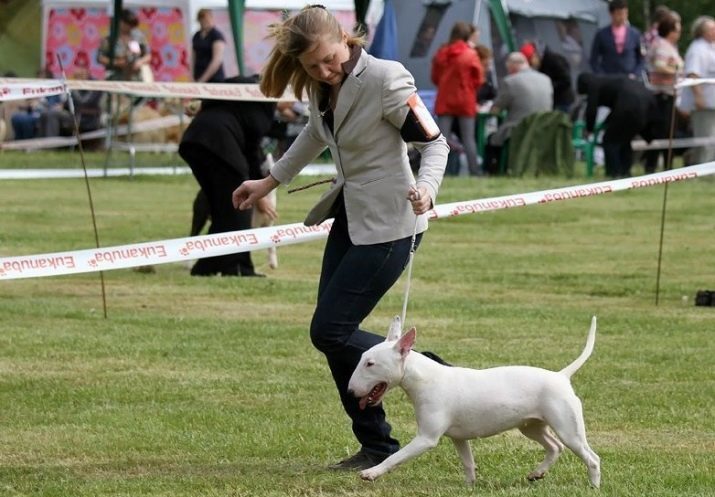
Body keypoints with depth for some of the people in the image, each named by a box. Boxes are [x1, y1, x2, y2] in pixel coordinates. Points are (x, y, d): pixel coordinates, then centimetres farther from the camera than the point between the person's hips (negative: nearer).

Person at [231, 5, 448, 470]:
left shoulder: (385, 79, -20)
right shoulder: (321, 87, 2)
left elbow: (435, 142, -16)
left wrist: (426, 188, -34)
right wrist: (270, 182, 28)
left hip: (389, 224, -8)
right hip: (349, 218, 8)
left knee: (330, 331, -11)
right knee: (334, 333, 6)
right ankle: (377, 445, 14)